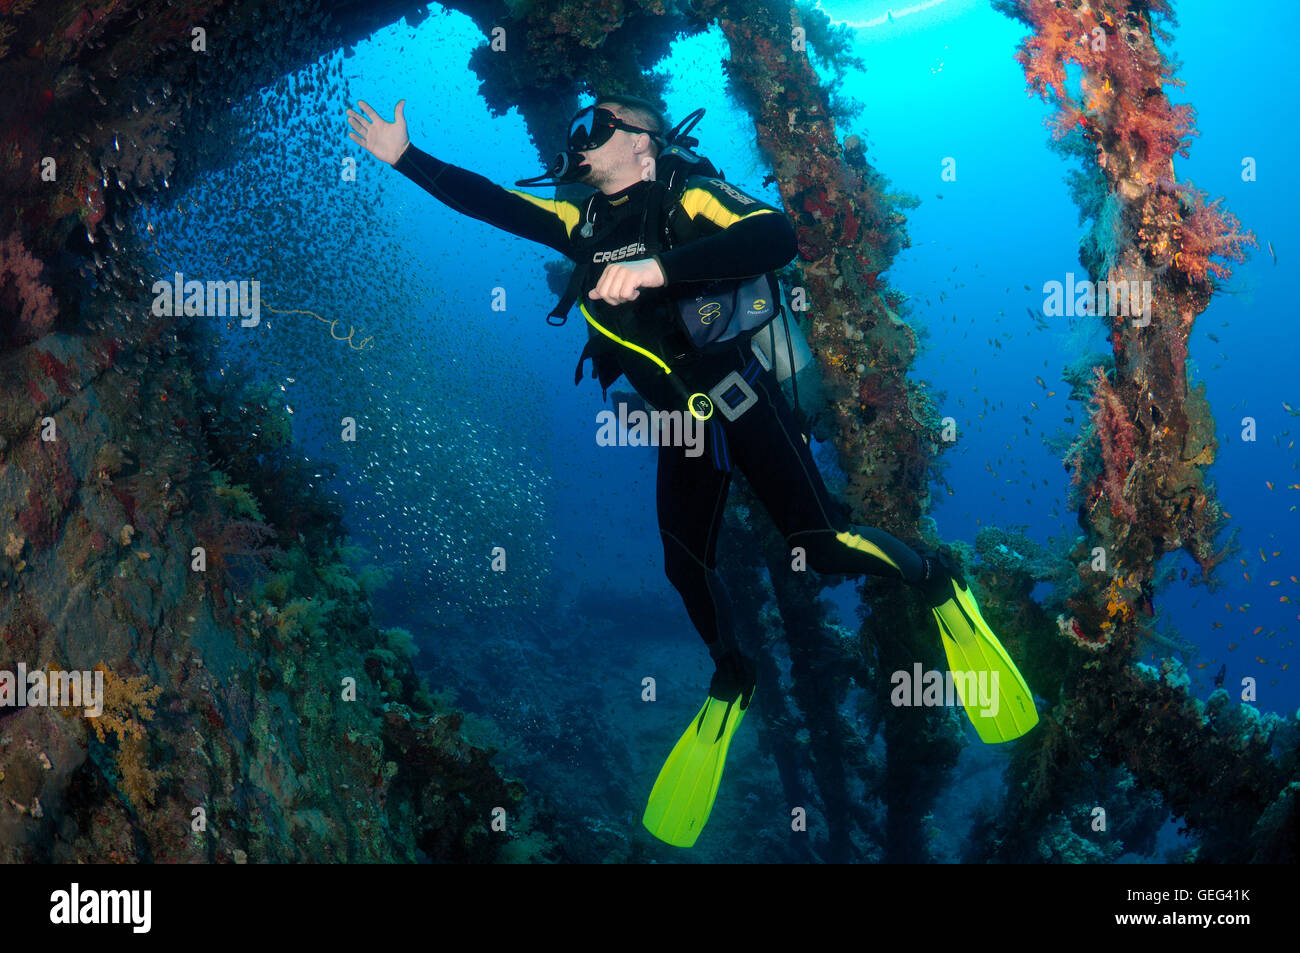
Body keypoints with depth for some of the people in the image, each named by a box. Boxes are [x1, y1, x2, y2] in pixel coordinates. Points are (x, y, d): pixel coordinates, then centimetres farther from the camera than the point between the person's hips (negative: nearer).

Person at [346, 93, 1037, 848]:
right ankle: (731, 683, 33)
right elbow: (487, 201, 9)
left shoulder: (691, 199, -12)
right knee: (686, 565, 10)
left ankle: (938, 583, 11)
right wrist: (404, 157, 2)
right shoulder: (582, 223, 8)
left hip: (739, 400, -6)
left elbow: (777, 237, -30)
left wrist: (658, 267, -39)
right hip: (678, 419, 6)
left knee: (823, 545, -15)